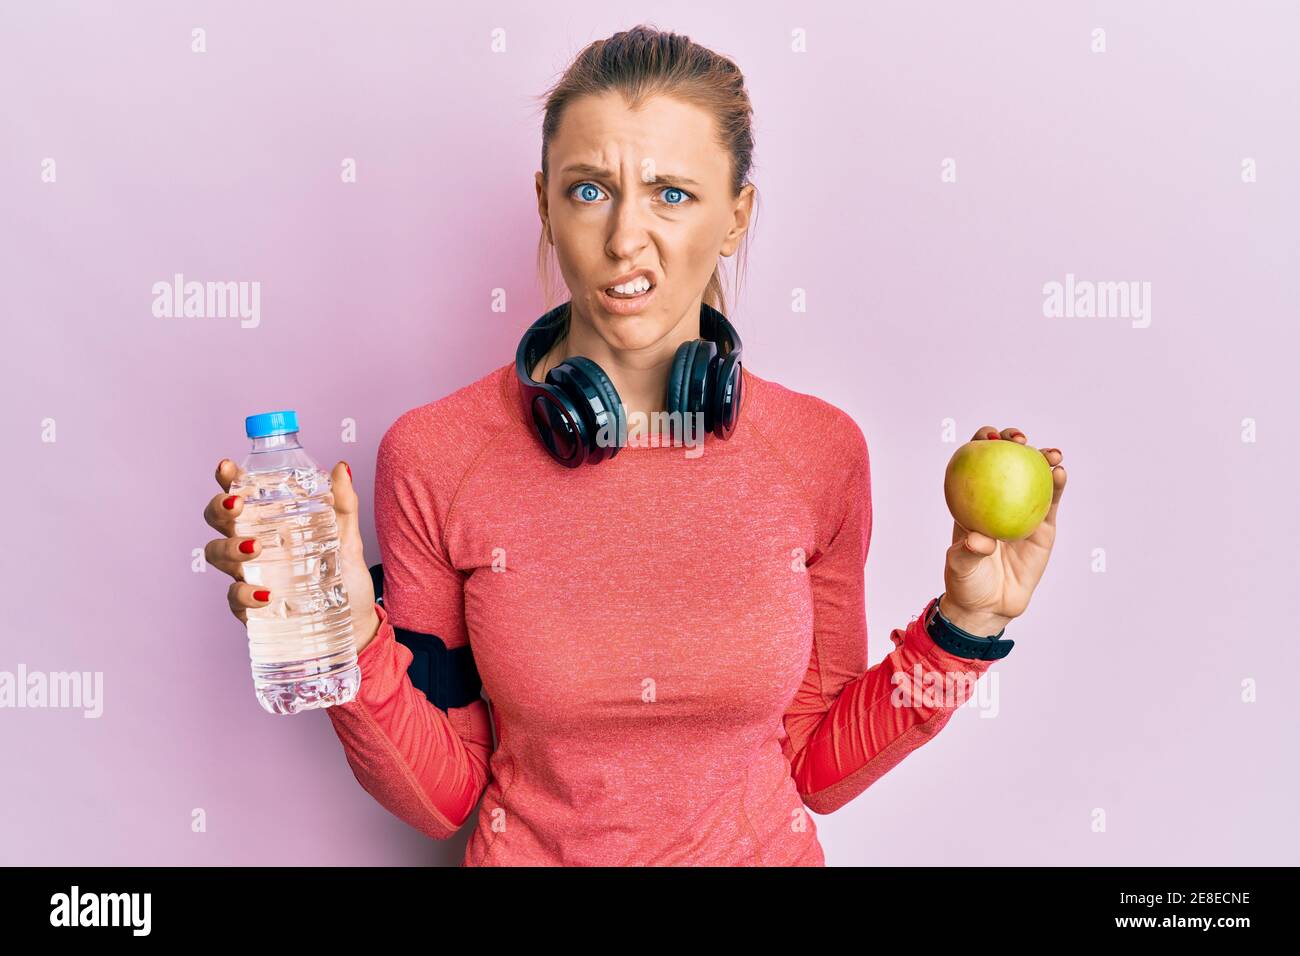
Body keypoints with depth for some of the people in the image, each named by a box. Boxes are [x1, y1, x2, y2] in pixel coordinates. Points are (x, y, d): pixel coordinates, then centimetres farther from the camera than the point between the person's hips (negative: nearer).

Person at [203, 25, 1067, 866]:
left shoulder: (822, 451, -13)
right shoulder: (433, 457, -17)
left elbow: (817, 769, -4)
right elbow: (441, 795, -9)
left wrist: (964, 626, -14)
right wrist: (349, 641, -24)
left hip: (763, 847, 1)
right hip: (529, 850, -1)